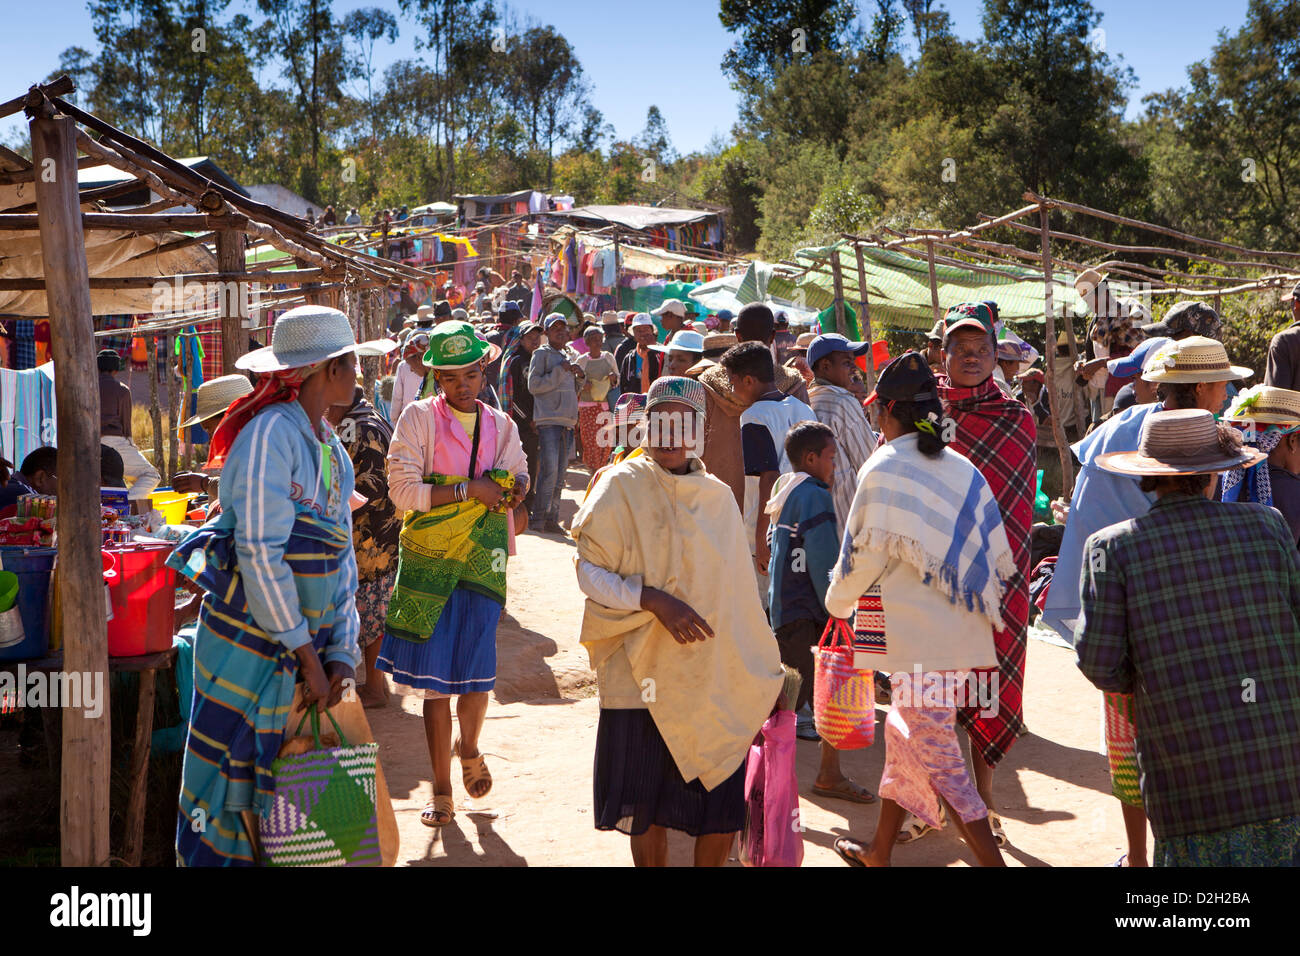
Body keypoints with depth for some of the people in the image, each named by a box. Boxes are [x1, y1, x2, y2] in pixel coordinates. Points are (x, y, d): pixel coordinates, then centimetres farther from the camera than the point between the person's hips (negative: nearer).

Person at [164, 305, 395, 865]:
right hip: (251, 645, -7)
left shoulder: (334, 453, 12)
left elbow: (342, 561, 11)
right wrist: (306, 654, -17)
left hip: (310, 646, 8)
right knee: (236, 783, 0)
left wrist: (340, 655, 0)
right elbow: (260, 553, -20)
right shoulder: (271, 432, -15)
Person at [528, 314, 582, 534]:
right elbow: (534, 386, -9)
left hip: (567, 422, 7)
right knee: (549, 470, -14)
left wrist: (576, 375, 9)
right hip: (548, 419, -7)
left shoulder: (566, 357, 23)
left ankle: (552, 518, 11)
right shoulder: (541, 354, 1)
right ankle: (538, 518, -9)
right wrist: (560, 371, -10)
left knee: (560, 473, 7)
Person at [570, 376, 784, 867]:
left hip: (717, 680, 3)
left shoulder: (717, 496, 10)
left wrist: (767, 672, 15)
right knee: (647, 809, 5)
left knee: (724, 812, 1)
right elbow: (589, 573, -6)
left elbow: (738, 591, 16)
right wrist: (653, 600, -20)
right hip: (644, 675, -3)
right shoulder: (622, 486, -2)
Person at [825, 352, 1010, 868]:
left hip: (919, 639, -7)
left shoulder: (884, 469, -10)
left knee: (938, 760, -2)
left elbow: (865, 554, -7)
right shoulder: (962, 469, 7)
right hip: (961, 632, 7)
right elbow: (1000, 558, 8)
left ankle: (992, 860, -6)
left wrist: (838, 600, 12)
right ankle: (878, 854, 35)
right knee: (905, 735, 22)